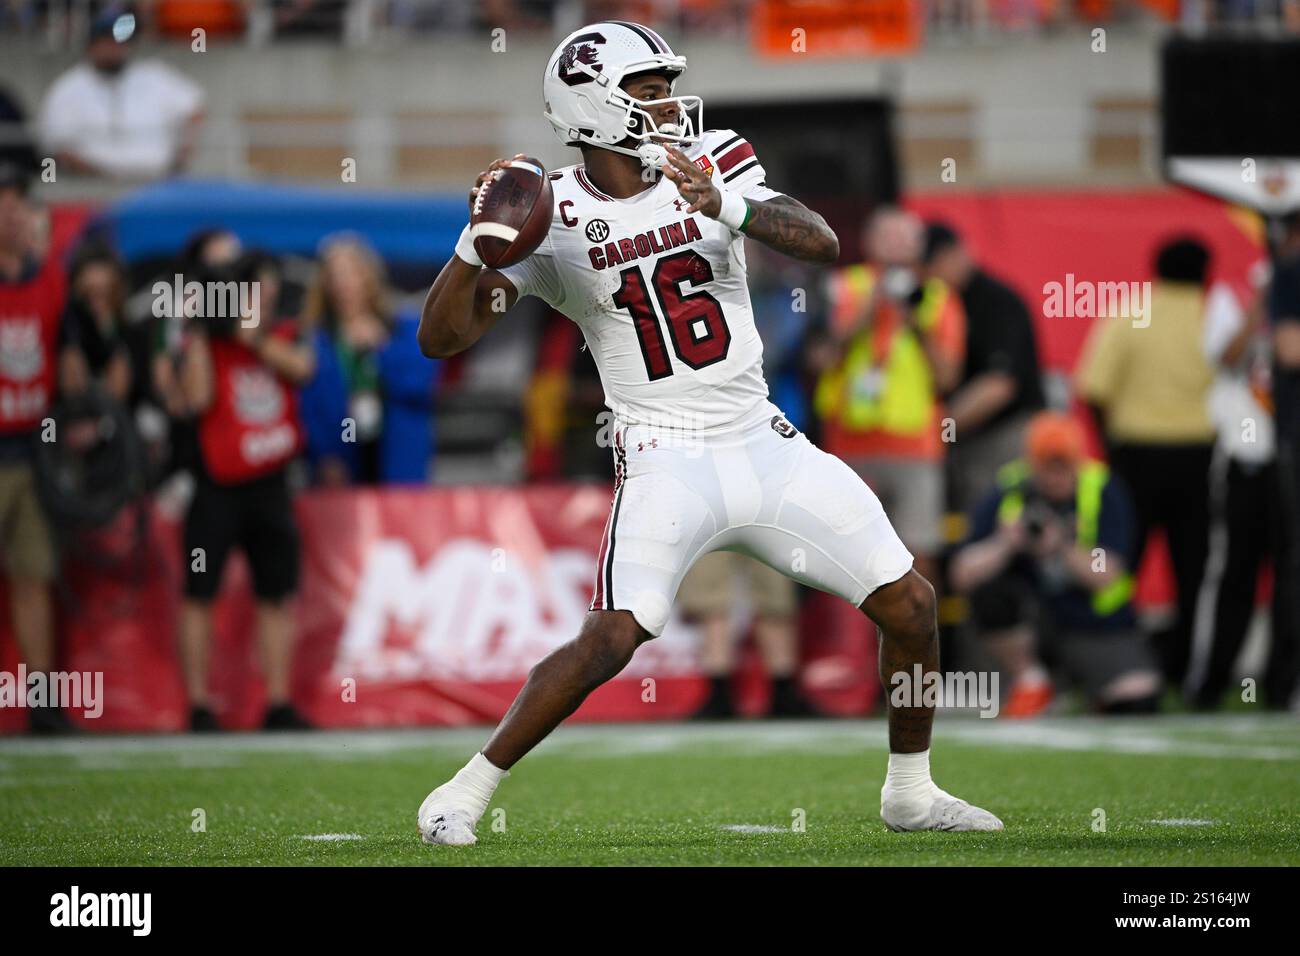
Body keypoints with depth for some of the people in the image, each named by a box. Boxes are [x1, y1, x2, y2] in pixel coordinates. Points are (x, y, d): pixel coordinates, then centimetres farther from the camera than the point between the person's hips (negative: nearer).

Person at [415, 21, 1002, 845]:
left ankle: (911, 793, 24)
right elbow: (442, 338, -10)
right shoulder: (554, 219, -6)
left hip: (767, 444, 4)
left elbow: (823, 243, -14)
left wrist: (727, 208, -30)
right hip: (666, 461, -4)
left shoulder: (712, 167, 1)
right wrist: (480, 236, -25)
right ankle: (466, 792, -10)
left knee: (911, 605, 4)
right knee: (614, 637, -23)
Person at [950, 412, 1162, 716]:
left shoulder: (1104, 493, -12)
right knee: (989, 590, -29)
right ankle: (1029, 682, -6)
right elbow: (963, 576, -18)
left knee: (1137, 700, -21)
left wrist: (1063, 549, -35)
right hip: (1035, 610, 1)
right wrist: (1006, 545, -34)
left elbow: (1106, 576, -18)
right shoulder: (1007, 496, -11)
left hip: (1098, 623, -1)